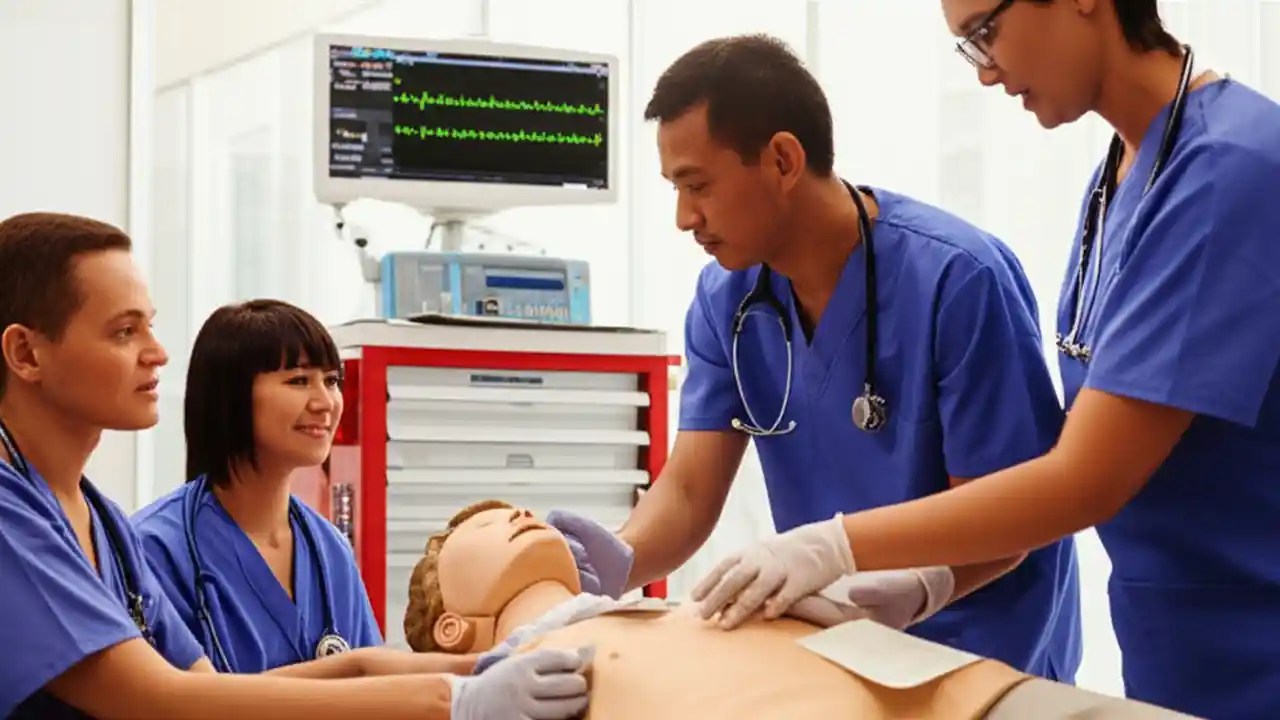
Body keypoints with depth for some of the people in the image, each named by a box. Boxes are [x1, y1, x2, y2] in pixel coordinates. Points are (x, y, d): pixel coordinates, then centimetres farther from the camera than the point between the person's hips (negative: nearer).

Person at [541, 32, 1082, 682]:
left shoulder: (957, 279, -20)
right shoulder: (726, 297, -3)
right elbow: (688, 490, -5)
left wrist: (916, 589, -36)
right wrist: (619, 562, -26)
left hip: (980, 660, -5)